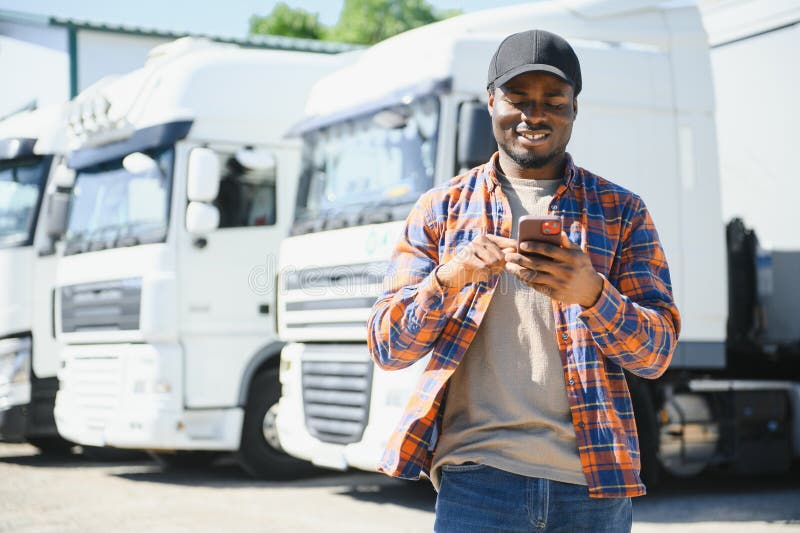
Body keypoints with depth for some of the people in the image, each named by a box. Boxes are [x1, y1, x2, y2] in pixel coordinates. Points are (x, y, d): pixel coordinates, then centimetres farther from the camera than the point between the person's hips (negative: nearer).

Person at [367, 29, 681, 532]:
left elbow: (658, 351, 1)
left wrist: (592, 294, -19)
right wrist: (448, 278, -17)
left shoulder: (621, 211, 9)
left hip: (593, 480, 1)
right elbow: (386, 345, 3)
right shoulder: (442, 208, 9)